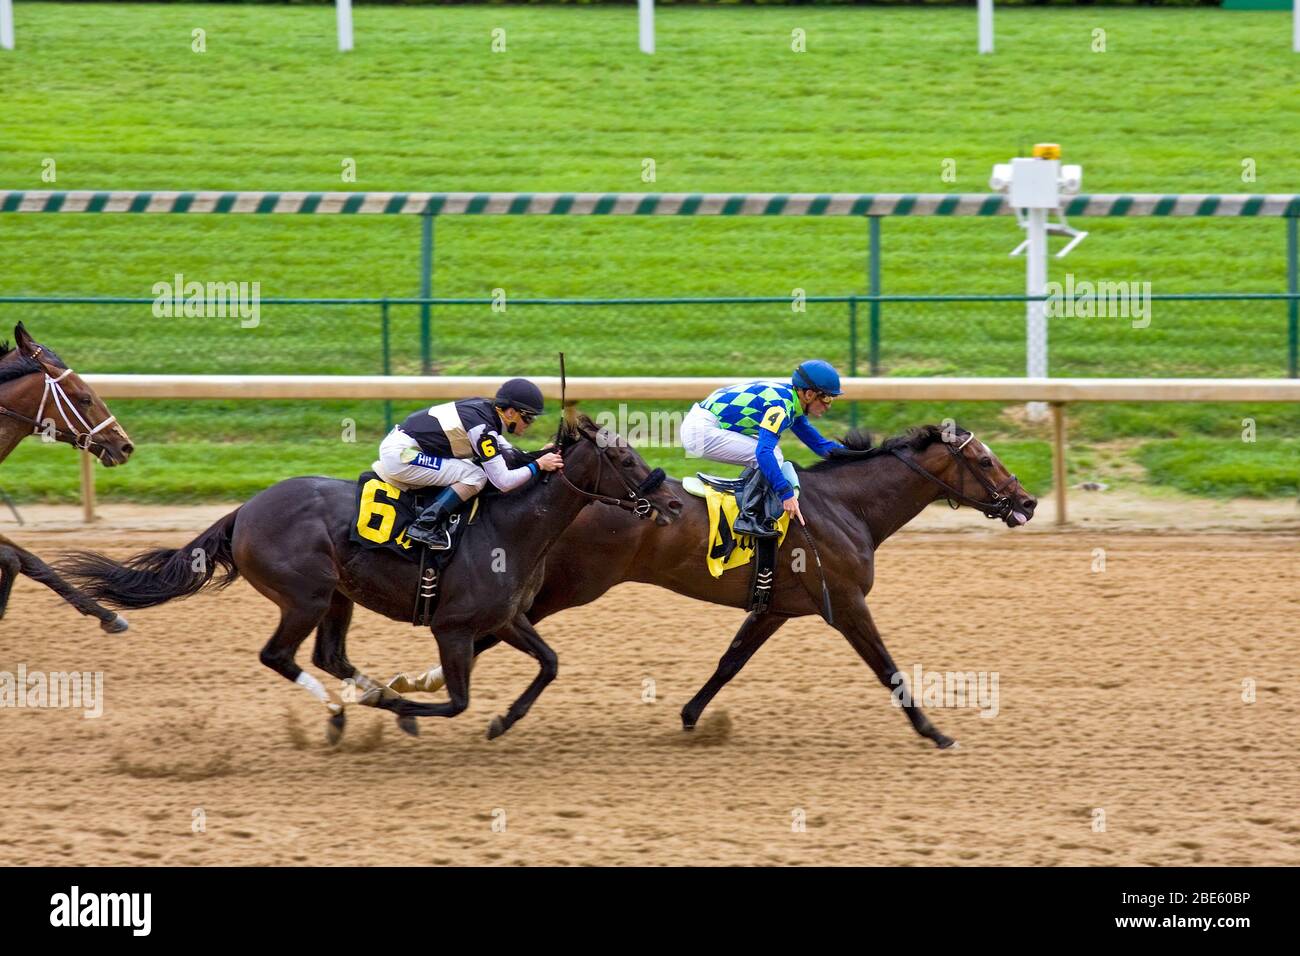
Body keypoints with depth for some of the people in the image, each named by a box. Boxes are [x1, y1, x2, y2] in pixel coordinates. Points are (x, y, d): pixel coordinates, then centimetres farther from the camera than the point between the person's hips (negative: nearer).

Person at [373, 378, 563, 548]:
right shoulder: (482, 427, -20)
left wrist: (537, 456, 8)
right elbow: (503, 482, -21)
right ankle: (425, 525, -15)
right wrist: (538, 465, -12)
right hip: (400, 456, -9)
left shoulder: (484, 407, 7)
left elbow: (508, 453, 21)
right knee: (476, 476, -13)